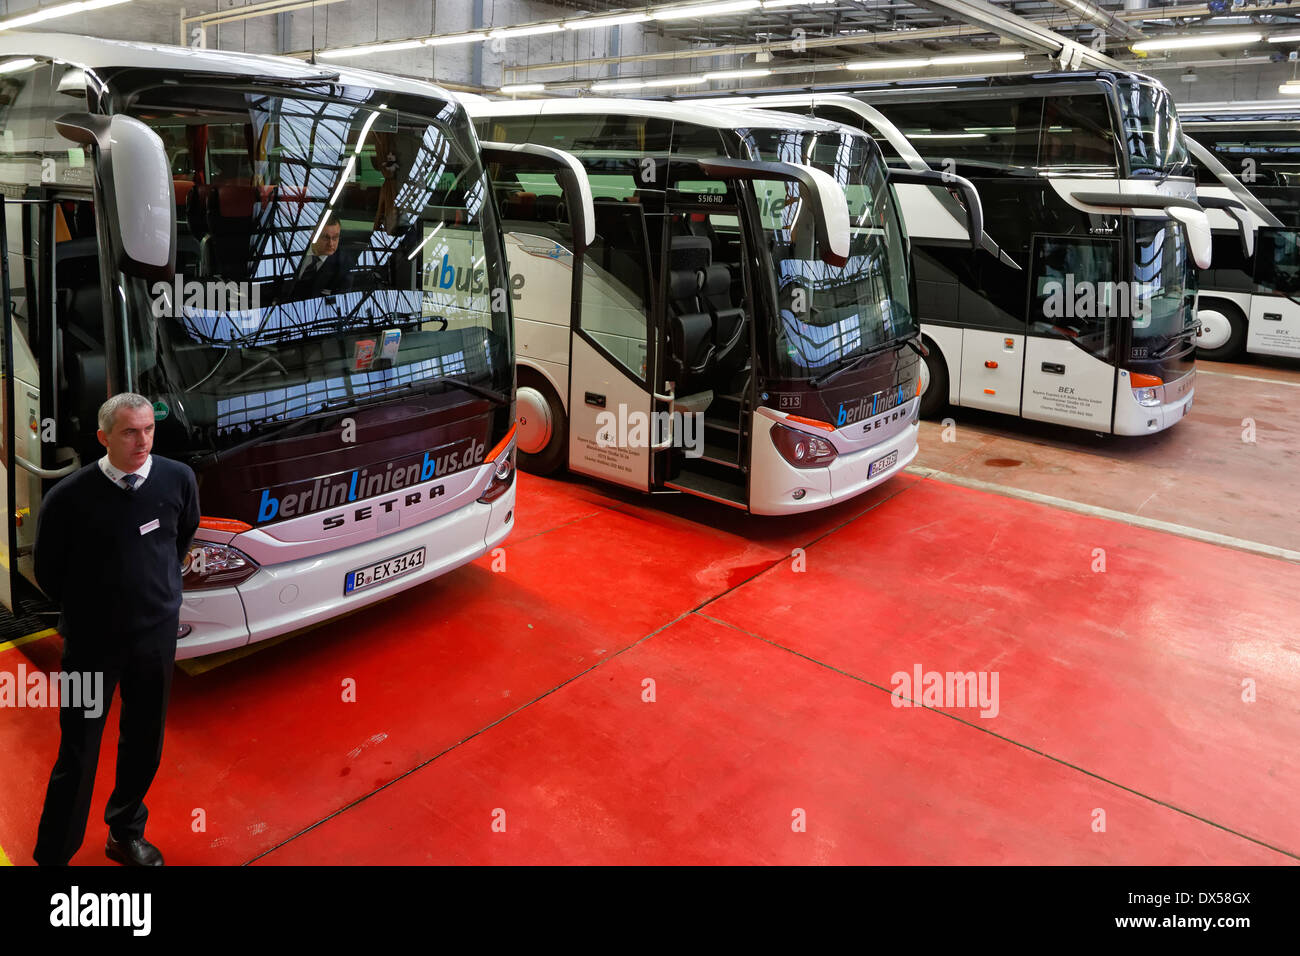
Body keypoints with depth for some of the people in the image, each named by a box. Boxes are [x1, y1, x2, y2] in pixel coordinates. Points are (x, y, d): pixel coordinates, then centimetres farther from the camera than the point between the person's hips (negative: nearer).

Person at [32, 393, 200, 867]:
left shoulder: (178, 479, -9)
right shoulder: (69, 496, -17)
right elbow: (48, 571, -1)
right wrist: (86, 609, 7)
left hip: (157, 635, 3)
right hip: (91, 640, -3)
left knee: (144, 744, 16)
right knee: (78, 756, 5)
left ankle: (126, 833, 38)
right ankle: (53, 854, 22)